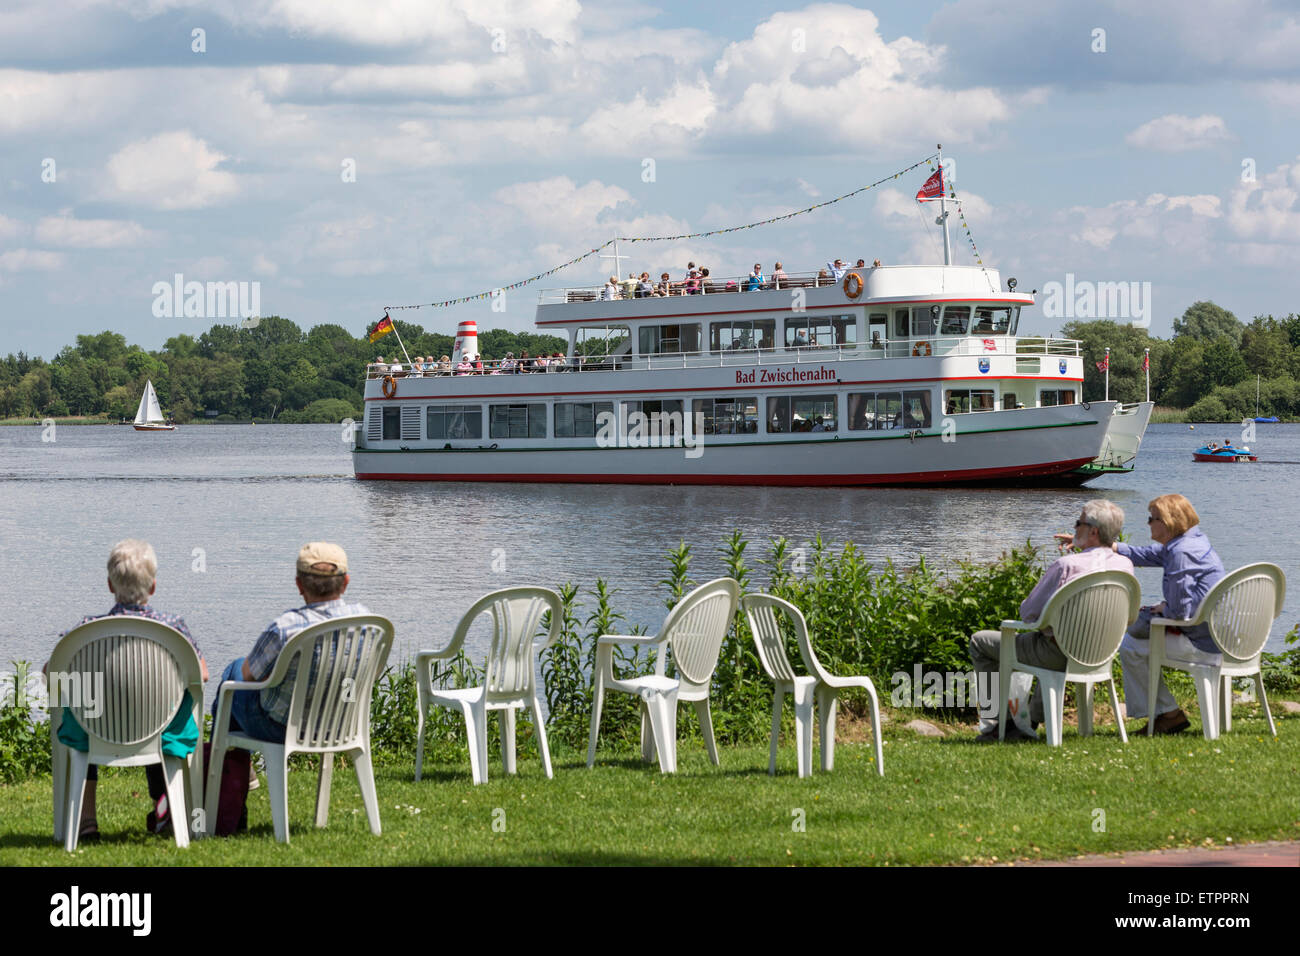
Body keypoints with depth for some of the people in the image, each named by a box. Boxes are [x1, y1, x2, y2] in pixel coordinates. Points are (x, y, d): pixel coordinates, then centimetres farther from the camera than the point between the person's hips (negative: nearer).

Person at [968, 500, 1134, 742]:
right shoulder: (1125, 566, -7)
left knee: (980, 641, 13)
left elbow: (1029, 613, -16)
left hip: (1057, 655, -7)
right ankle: (1031, 723, 39)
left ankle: (992, 720, 15)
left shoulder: (1066, 565, -26)